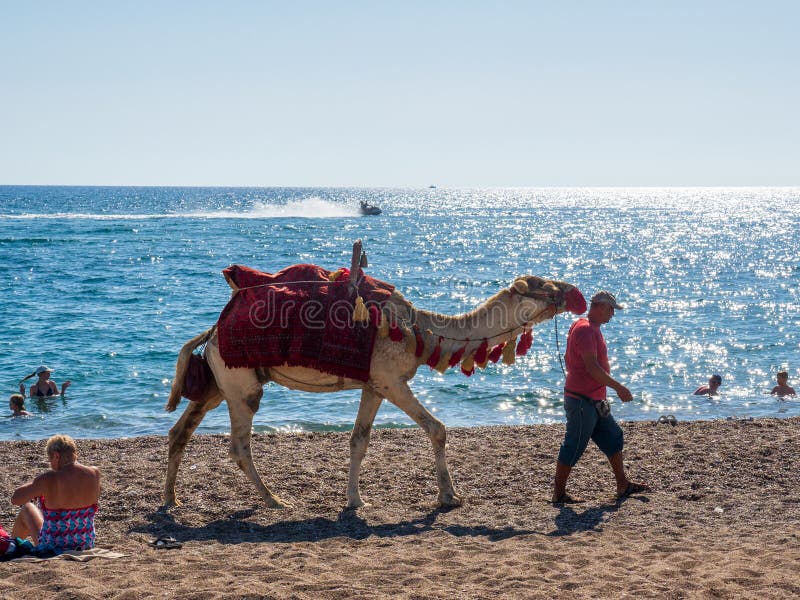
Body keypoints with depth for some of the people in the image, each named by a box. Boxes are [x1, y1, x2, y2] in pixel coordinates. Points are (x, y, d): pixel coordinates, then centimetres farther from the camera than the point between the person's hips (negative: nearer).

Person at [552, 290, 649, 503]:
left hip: (594, 401, 11)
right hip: (582, 401, -11)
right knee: (573, 447, -3)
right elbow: (592, 367, -25)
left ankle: (623, 486, 22)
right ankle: (559, 493, 5)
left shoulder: (592, 328, 15)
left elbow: (568, 359, 22)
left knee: (613, 438, 15)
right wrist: (619, 387, -20)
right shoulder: (585, 329, -18)